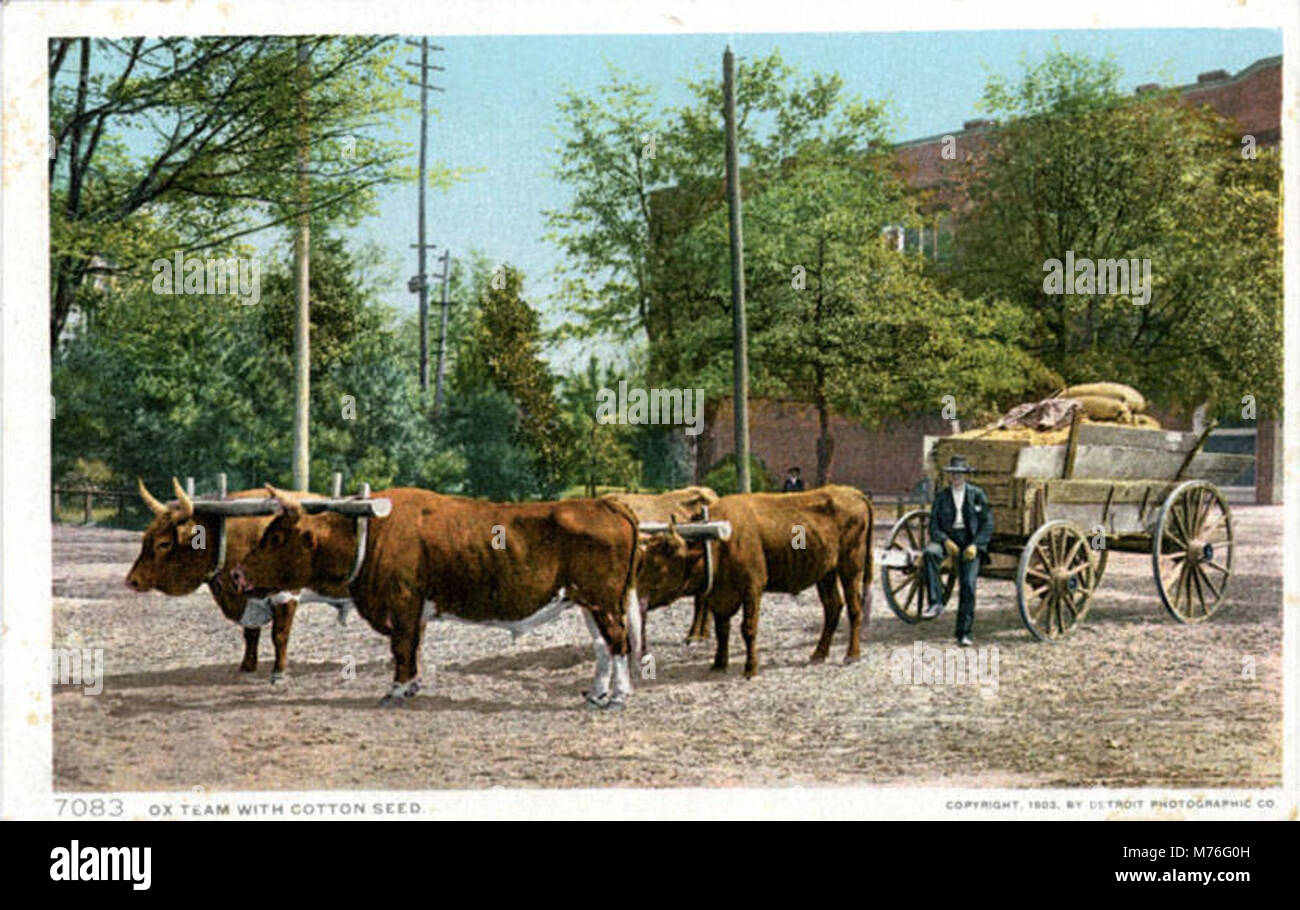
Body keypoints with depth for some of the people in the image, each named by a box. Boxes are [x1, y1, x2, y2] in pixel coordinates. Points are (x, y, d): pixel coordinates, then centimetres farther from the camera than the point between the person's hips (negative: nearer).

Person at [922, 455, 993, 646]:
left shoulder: (977, 495, 5)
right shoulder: (942, 496, 7)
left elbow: (987, 525, 2)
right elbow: (933, 526, 3)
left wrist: (975, 545, -12)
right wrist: (945, 541, -16)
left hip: (970, 539, -1)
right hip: (947, 537, 1)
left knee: (968, 585, -11)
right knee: (930, 552, -33)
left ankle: (964, 633, -2)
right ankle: (936, 602, -32)